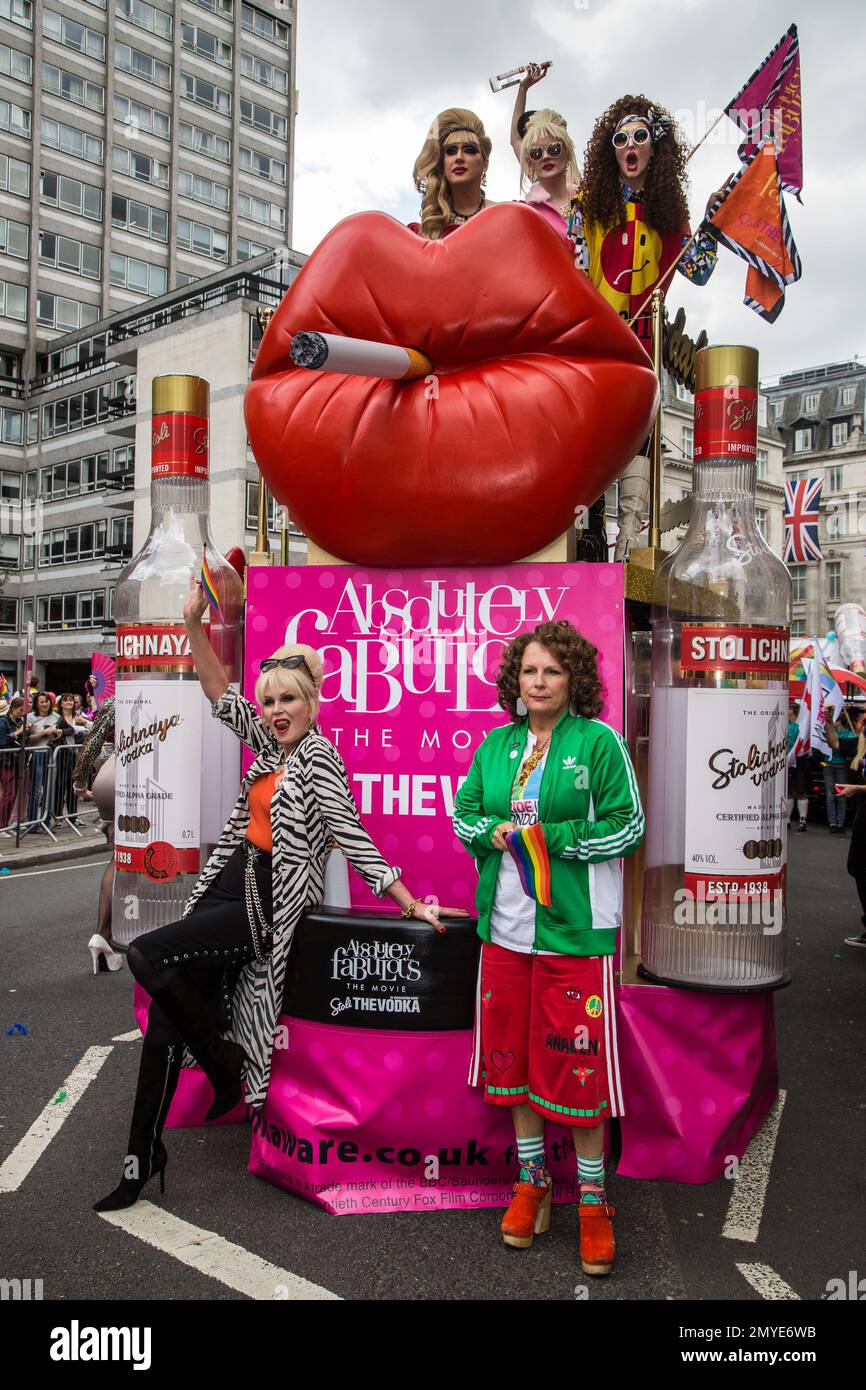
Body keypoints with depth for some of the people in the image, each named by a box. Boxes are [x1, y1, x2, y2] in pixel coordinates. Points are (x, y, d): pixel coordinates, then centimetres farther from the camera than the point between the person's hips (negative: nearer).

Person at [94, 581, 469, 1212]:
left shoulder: (319, 758, -13)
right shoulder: (270, 745, 10)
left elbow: (355, 841, -17)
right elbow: (221, 693, 12)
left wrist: (413, 905, -21)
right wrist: (195, 622, 3)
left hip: (267, 906, -8)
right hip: (231, 887, 8)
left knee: (145, 955, -19)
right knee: (167, 1017, 6)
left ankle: (225, 1065, 2)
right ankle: (143, 1154, 19)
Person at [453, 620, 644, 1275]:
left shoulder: (600, 741, -6)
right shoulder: (495, 744, 8)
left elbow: (629, 826, -9)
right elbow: (463, 813, 12)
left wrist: (550, 837, -17)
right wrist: (494, 831, -9)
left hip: (576, 927, -5)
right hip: (506, 926, 5)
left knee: (579, 1062, 3)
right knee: (512, 1053, 14)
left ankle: (593, 1198, 24)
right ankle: (532, 1180, 34)